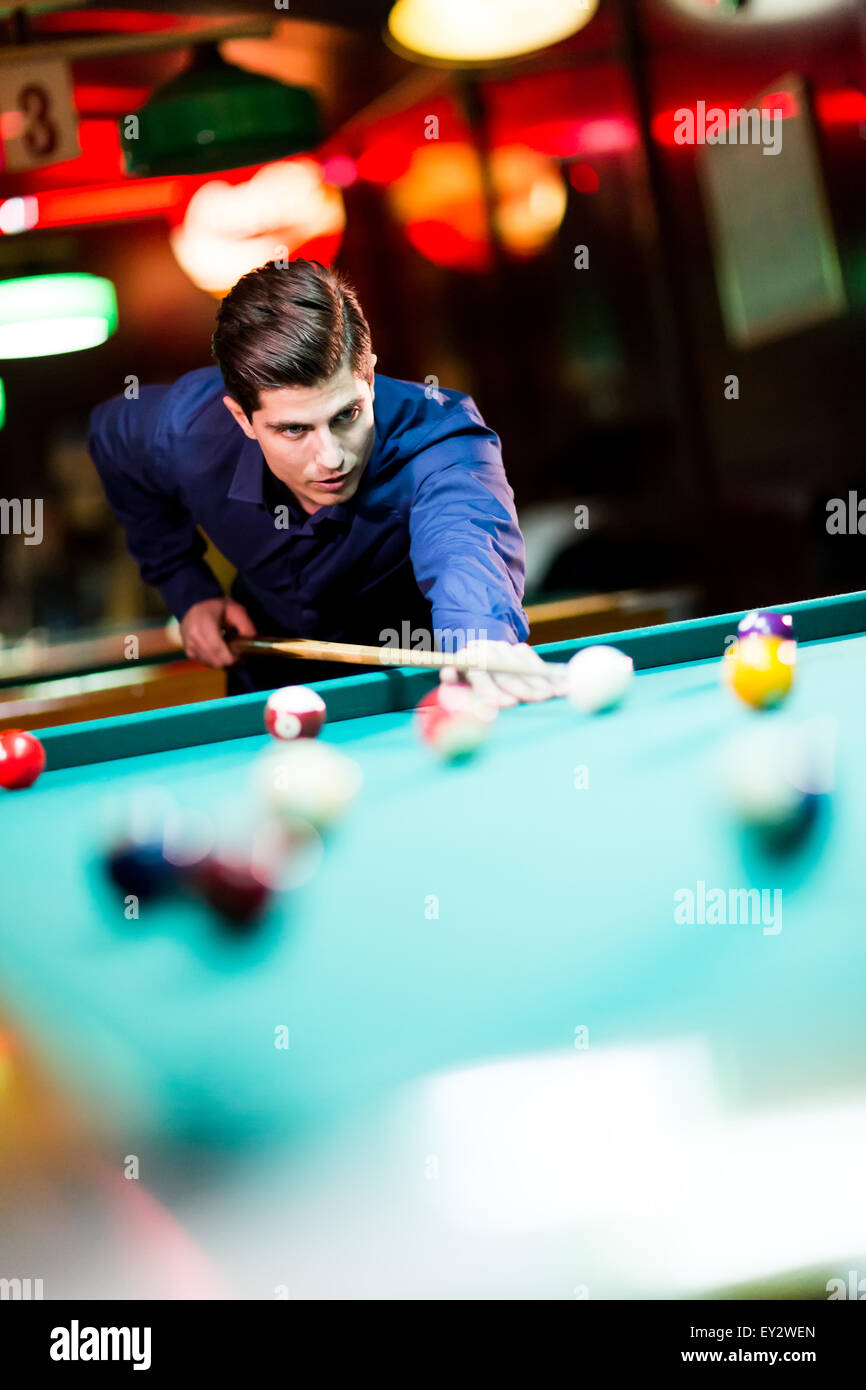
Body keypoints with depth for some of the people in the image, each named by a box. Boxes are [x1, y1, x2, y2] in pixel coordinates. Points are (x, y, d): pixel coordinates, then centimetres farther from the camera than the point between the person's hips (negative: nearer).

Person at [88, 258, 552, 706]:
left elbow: (461, 536, -58)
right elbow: (112, 436, 2)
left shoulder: (436, 436, -35)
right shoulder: (187, 433, -24)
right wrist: (188, 591, -6)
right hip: (269, 689, 2)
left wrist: (482, 638, -81)